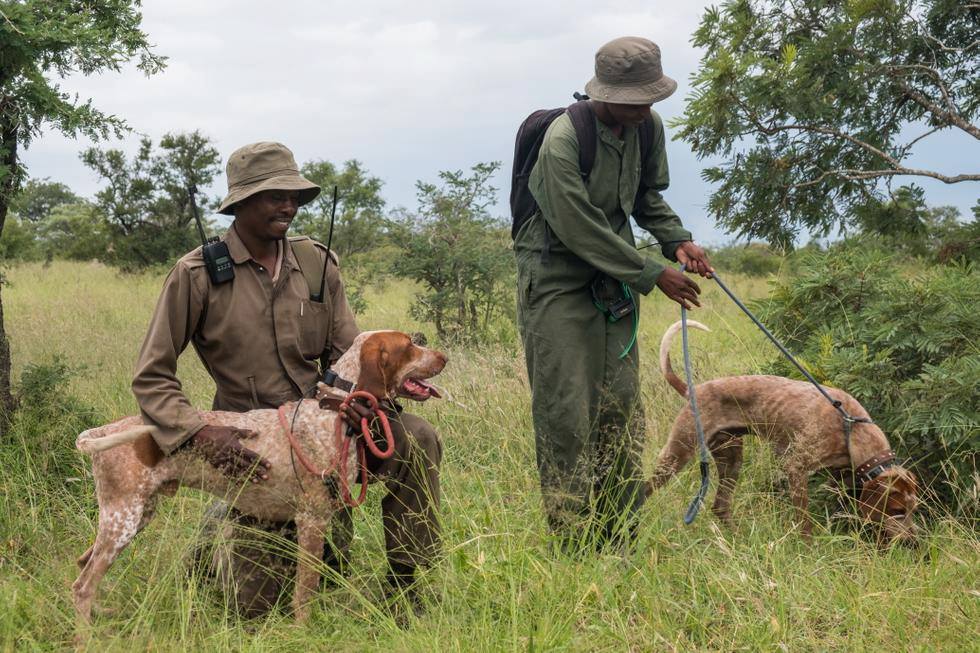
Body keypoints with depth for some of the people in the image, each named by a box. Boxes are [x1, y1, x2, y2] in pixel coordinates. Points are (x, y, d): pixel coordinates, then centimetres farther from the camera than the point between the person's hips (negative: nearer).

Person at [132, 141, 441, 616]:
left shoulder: (318, 263, 2)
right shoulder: (196, 274, -9)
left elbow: (348, 354, 5)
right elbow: (150, 379, -8)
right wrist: (202, 434, -25)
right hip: (249, 444, -3)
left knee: (415, 438, -24)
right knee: (254, 604, -5)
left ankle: (404, 585, -7)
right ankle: (222, 531, 31)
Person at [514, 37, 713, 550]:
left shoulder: (649, 128, 0)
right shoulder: (563, 141, -23)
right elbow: (582, 230, -22)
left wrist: (676, 239, -1)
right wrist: (652, 275, -17)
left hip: (613, 280, 7)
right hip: (557, 281, -7)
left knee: (621, 407, 5)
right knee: (566, 412, -8)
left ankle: (619, 539, 13)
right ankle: (573, 543, -1)